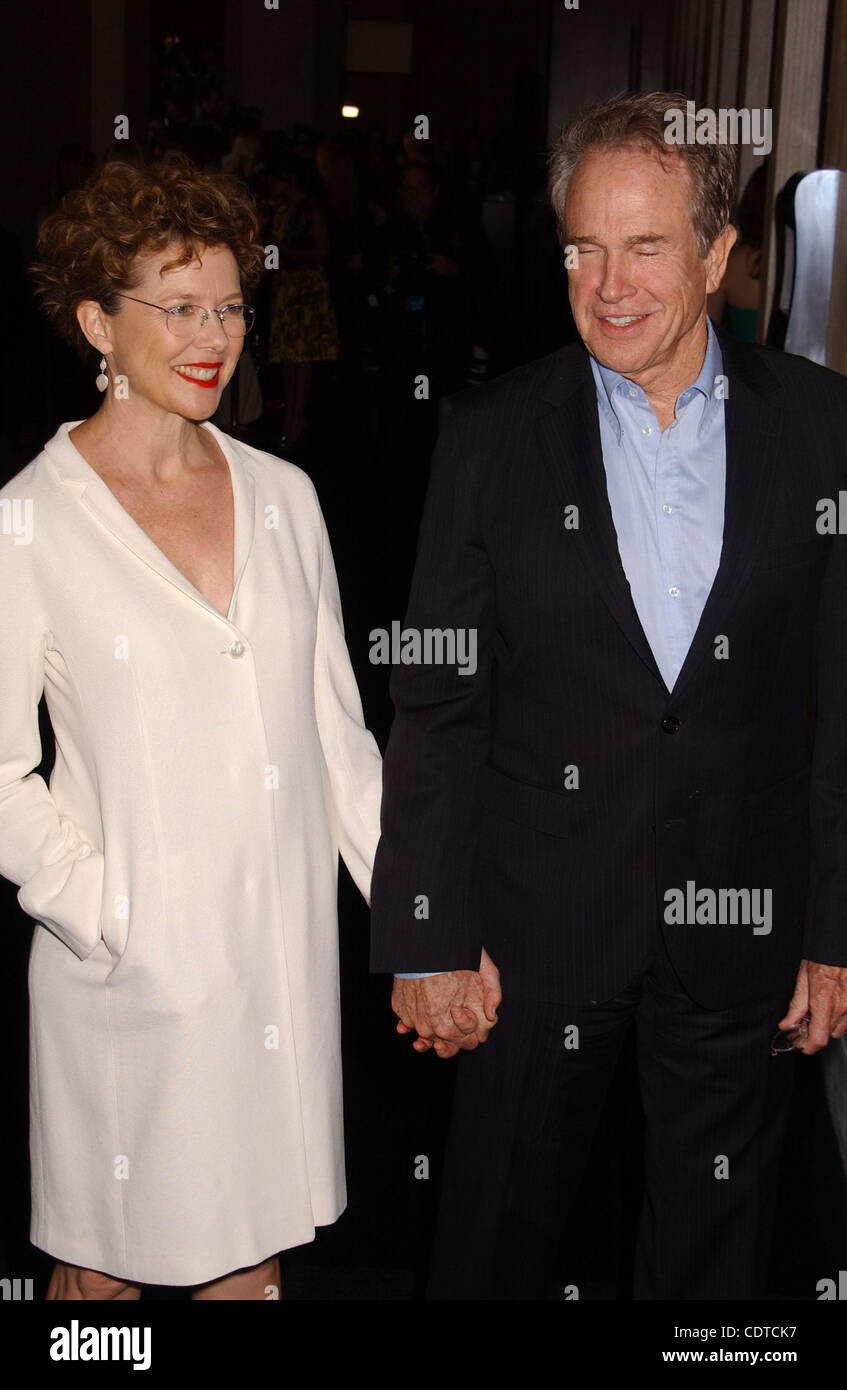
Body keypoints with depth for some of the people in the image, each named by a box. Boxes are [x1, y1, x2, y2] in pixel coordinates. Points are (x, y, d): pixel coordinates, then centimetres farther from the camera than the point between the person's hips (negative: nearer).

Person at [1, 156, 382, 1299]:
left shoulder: (281, 495, 4)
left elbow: (336, 725, 8)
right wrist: (105, 921, -15)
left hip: (289, 948, 4)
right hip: (133, 963, -3)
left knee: (251, 1246, 18)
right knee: (104, 1260, 15)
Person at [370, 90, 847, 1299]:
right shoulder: (491, 432, -5)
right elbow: (437, 705, -4)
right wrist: (431, 934, -6)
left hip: (742, 924, 1)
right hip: (538, 925, 0)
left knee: (717, 1246, 19)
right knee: (498, 1241, 16)